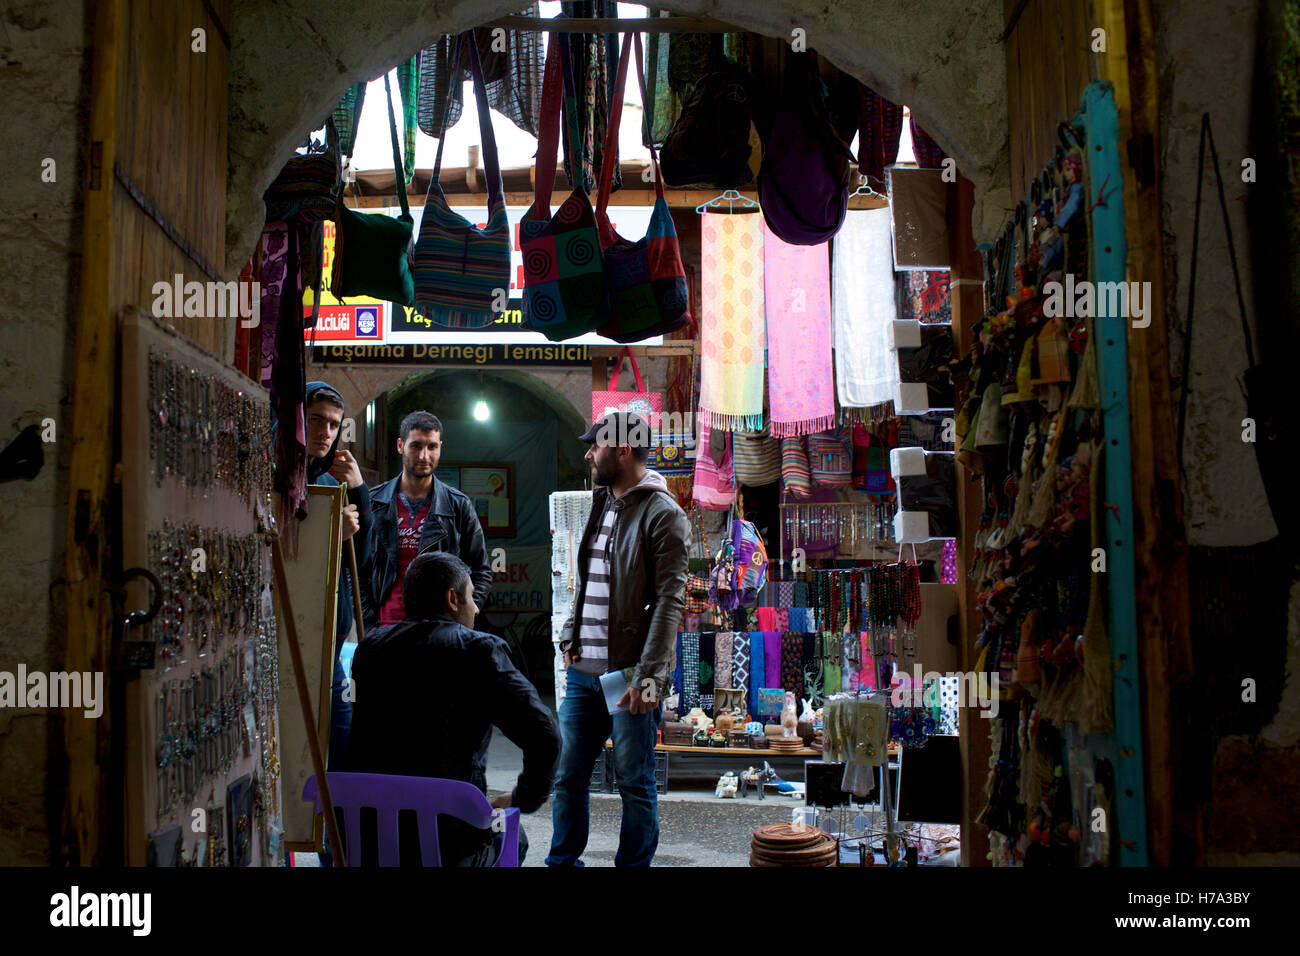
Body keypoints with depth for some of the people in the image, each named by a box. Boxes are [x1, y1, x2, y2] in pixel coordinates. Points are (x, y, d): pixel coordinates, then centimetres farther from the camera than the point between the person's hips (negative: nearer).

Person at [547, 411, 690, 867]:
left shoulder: (663, 514, -10)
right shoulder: (601, 504, 15)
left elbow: (669, 600, -16)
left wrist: (648, 675, -21)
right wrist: (570, 638, 12)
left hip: (630, 674, -7)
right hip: (583, 671, 7)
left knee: (634, 783, 4)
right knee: (567, 775, 11)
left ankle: (634, 863, 17)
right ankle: (562, 861, 23)